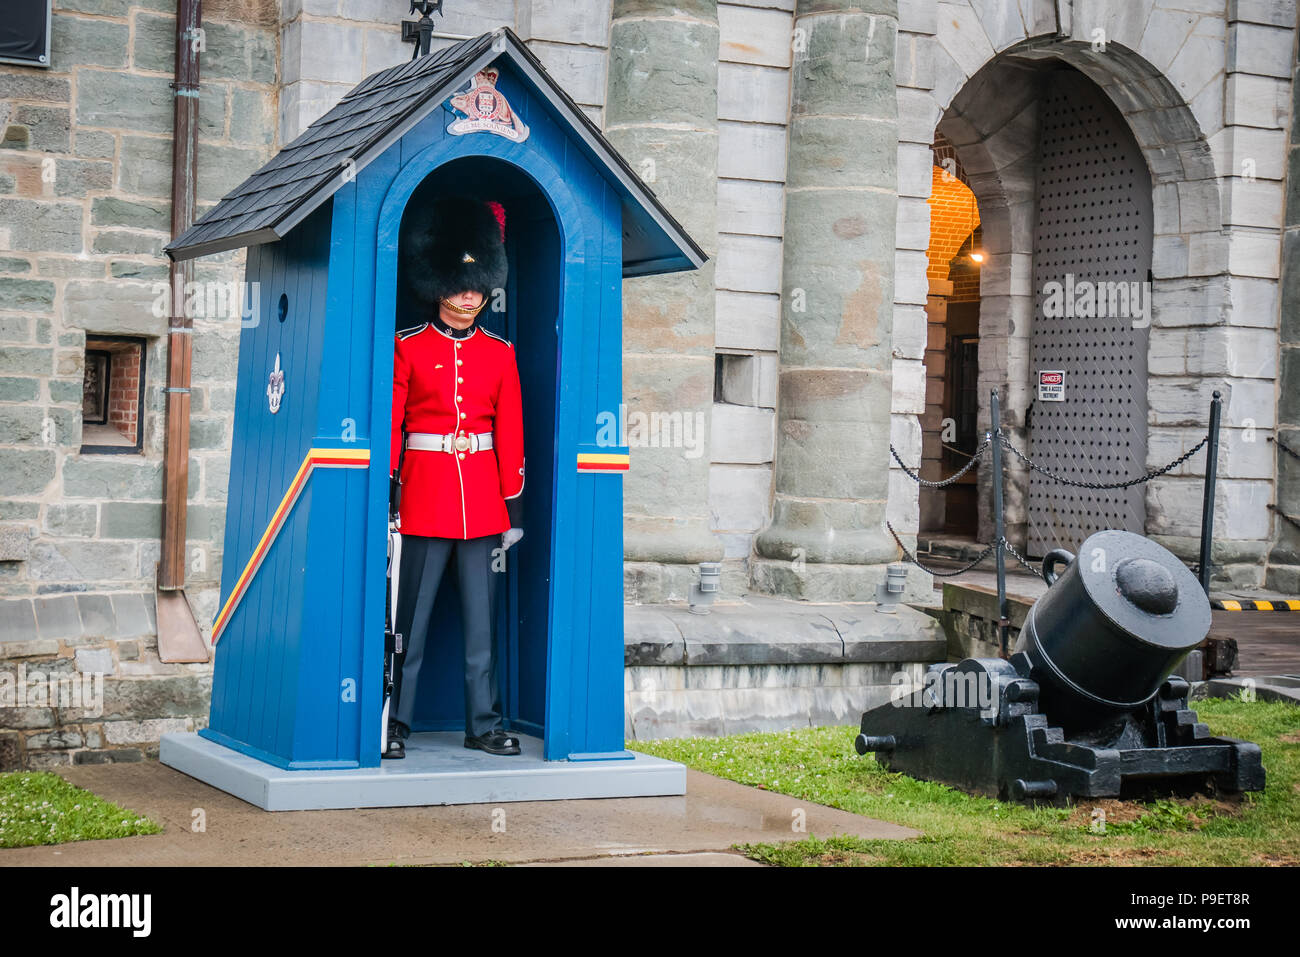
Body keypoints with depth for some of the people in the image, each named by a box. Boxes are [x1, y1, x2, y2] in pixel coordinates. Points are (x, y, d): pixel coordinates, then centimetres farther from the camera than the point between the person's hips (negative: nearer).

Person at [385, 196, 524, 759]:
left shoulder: (500, 353, 9)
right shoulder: (408, 347, 1)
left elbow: (511, 432, 9)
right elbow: (389, 424, 0)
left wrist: (513, 503, 5)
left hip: (482, 495, 3)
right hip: (425, 490, -3)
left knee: (481, 619, 6)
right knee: (411, 617, 0)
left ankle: (483, 725, 13)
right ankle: (394, 726, 7)